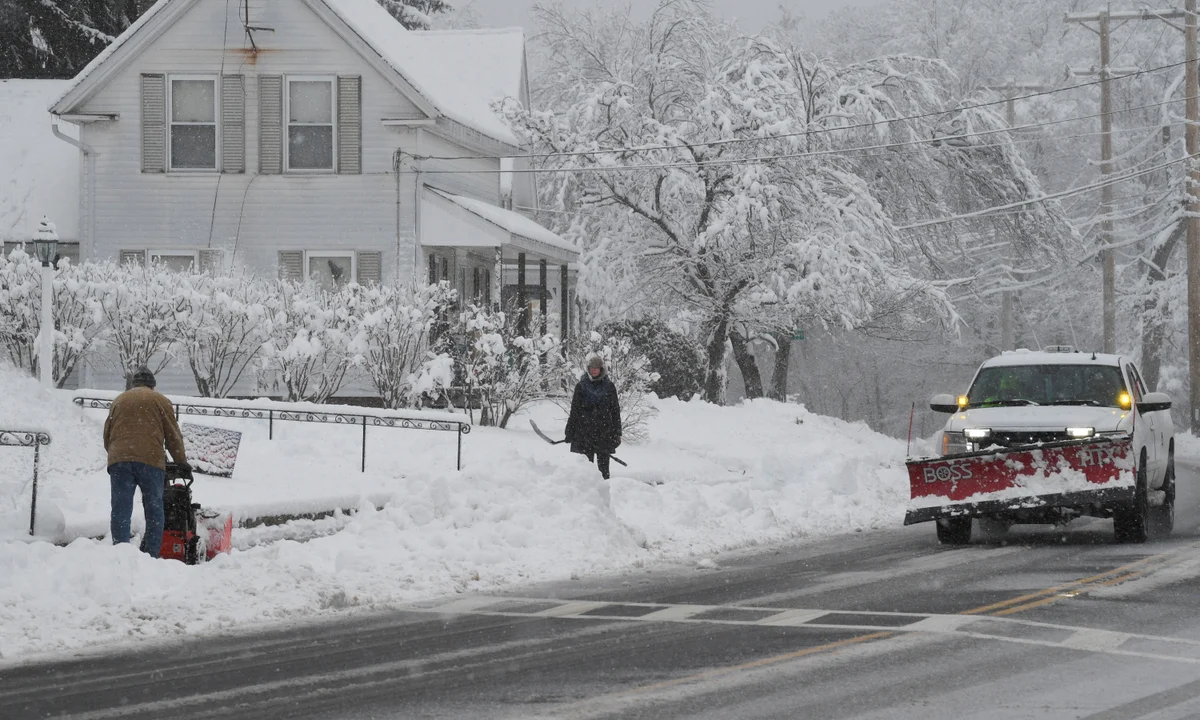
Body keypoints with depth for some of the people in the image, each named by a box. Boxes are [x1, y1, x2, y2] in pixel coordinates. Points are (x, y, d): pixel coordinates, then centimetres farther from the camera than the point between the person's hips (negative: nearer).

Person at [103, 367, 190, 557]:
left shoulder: (119, 401, 21)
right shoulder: (160, 401, 11)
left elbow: (107, 436, 22)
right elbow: (173, 435, 10)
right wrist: (182, 463, 17)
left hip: (119, 461, 2)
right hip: (150, 460, -2)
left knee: (121, 510, 0)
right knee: (154, 510, 5)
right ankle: (151, 555, 0)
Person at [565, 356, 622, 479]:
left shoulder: (609, 387, 6)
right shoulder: (581, 386, 6)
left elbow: (615, 410, 7)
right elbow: (574, 410, 8)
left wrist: (617, 433, 2)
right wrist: (570, 432, 3)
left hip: (604, 431, 0)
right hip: (585, 431, 0)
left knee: (603, 464, 0)